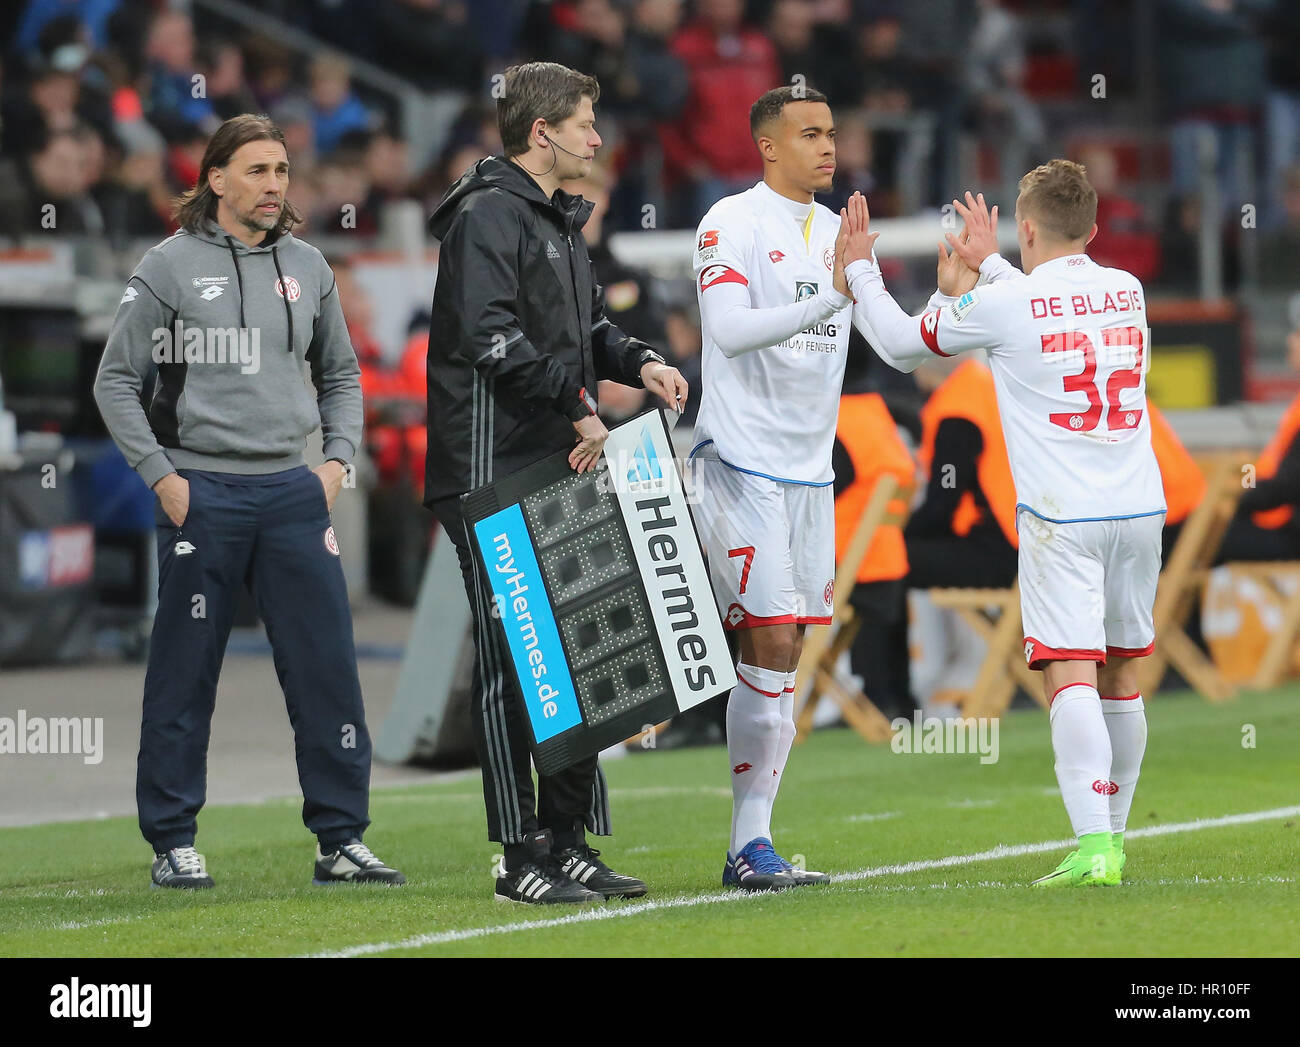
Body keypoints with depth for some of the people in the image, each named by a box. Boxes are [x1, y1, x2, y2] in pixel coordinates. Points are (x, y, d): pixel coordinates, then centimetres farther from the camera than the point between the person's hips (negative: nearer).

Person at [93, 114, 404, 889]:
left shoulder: (306, 267, 10)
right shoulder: (171, 267, -2)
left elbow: (341, 373, 22)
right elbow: (117, 382, 2)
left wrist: (338, 457, 8)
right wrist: (160, 475, -6)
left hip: (293, 491, 4)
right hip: (202, 493, -4)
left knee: (328, 664, -1)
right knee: (185, 674, 2)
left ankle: (342, 838, 5)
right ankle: (174, 843, 10)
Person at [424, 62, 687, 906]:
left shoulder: (560, 221, 20)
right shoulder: (487, 214, -10)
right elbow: (489, 336, -20)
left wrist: (638, 361, 7)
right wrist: (578, 403, -17)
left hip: (560, 469, 10)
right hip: (495, 470, -9)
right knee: (510, 660, -6)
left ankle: (568, 841, 15)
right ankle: (522, 855, -4)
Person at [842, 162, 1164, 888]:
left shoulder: (1003, 305, -5)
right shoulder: (1127, 291, 11)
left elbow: (903, 344, 10)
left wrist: (862, 270, 24)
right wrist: (991, 267, 46)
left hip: (1062, 515, -5)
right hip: (1140, 505, 5)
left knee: (1071, 676, -13)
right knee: (1120, 673, 15)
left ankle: (1094, 846, -27)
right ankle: (1114, 835, 26)